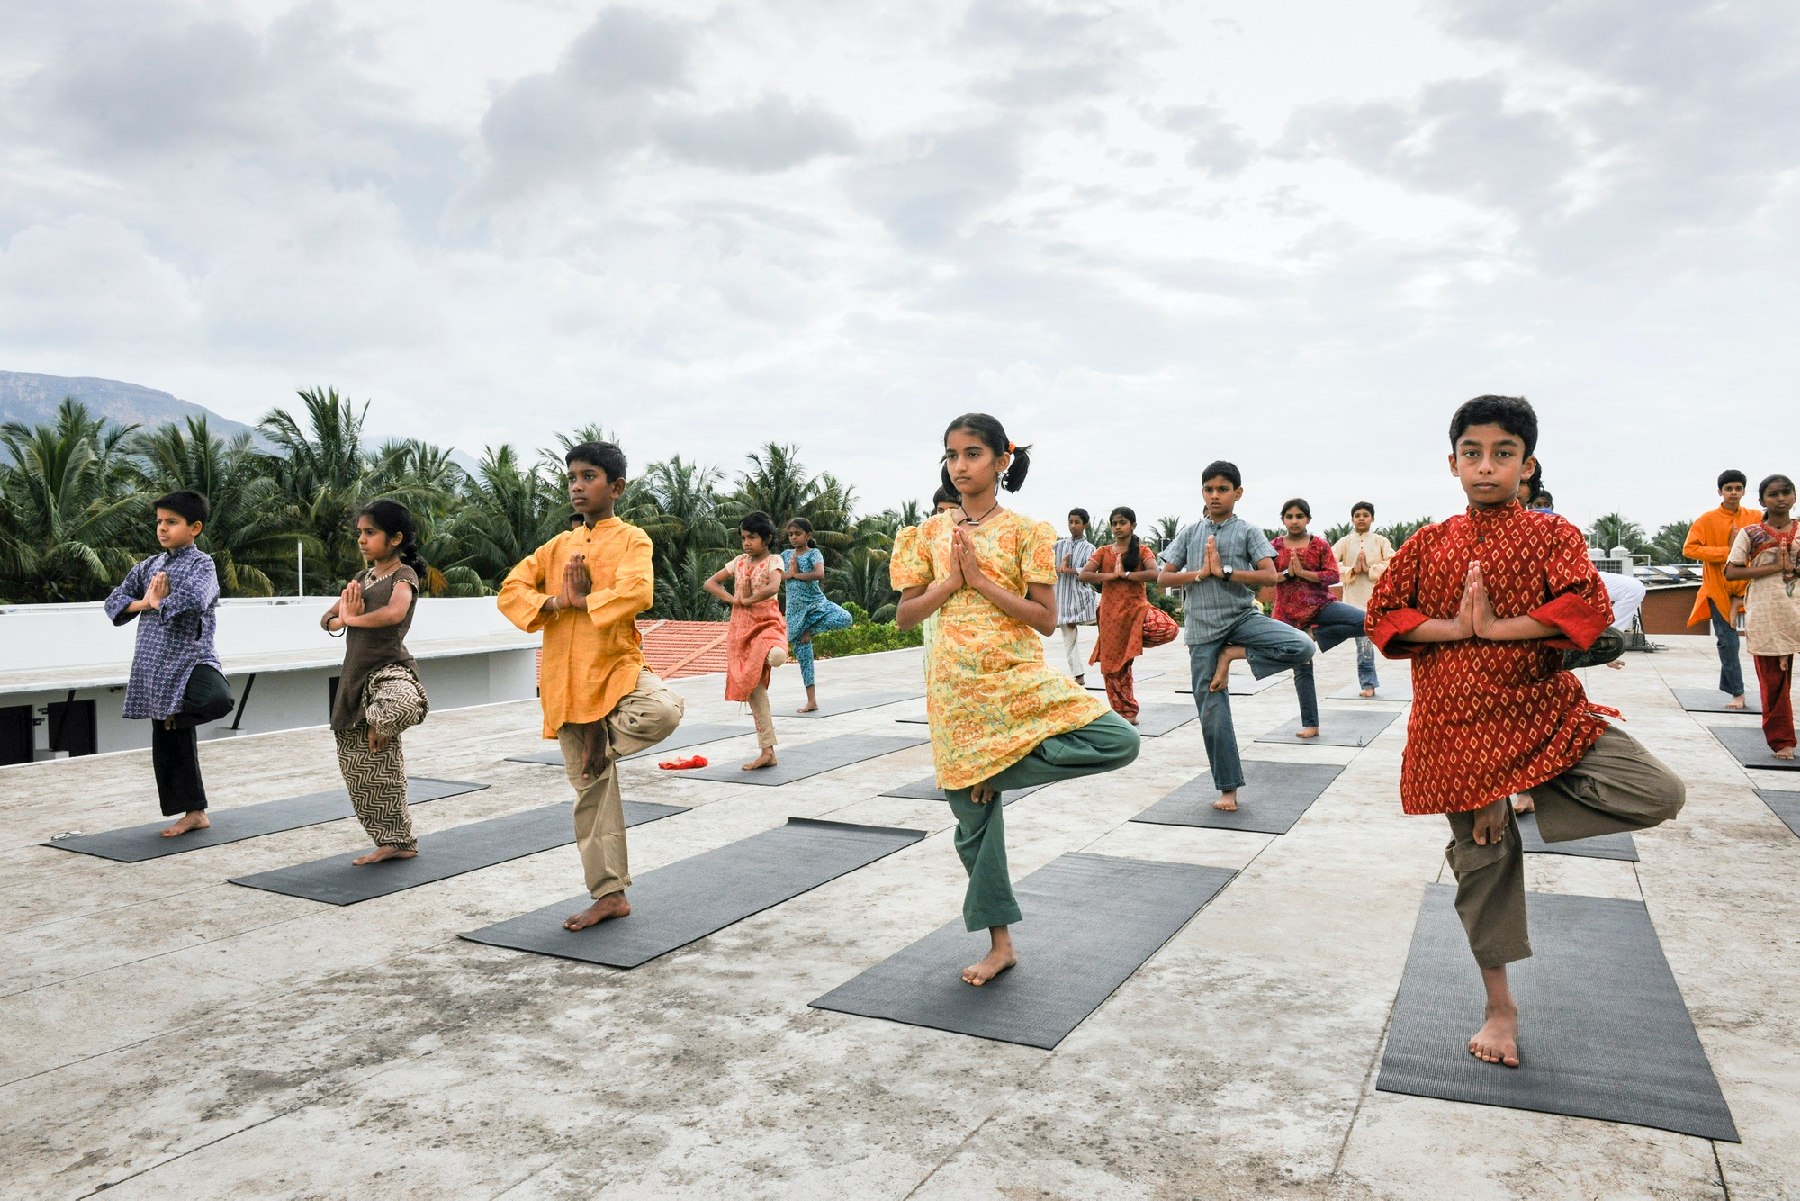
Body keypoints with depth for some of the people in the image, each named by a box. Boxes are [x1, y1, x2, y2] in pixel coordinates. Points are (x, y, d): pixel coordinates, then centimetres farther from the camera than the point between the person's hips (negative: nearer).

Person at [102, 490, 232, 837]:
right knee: (168, 743, 9)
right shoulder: (150, 565, 13)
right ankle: (194, 812, 21)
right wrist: (143, 602, -6)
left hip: (192, 658, -6)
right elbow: (113, 602, 13)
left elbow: (195, 597, -26)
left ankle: (176, 713, -3)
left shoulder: (201, 564, -6)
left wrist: (160, 603, -10)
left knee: (216, 700, -38)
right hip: (156, 665, 6)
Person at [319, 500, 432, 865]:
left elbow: (395, 612, -25)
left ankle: (379, 725, -5)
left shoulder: (404, 574, -5)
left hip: (390, 669, -7)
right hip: (356, 674, 7)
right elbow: (326, 619, 13)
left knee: (394, 710, -43)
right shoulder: (361, 579, 15)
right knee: (358, 763, 8)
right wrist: (342, 618, -9)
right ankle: (394, 841, 18)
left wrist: (353, 618, -13)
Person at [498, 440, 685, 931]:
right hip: (566, 678, 4)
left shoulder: (631, 539, -2)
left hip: (618, 665, -4)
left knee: (664, 709, -37)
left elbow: (636, 594, -20)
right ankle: (609, 894, 19)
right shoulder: (558, 545, 13)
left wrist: (581, 600, -11)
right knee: (591, 787, 8)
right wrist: (555, 602, -10)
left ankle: (602, 739, -5)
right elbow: (511, 589, 7)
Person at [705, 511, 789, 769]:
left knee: (775, 656, -44)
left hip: (767, 623, -5)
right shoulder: (739, 562, 13)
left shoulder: (773, 561, -3)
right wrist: (732, 599, -1)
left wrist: (747, 600, -11)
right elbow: (710, 583, 14)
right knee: (752, 687, 2)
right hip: (740, 627, 5)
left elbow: (773, 588, -23)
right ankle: (767, 751, 5)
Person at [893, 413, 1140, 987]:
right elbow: (904, 615, 5)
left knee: (1119, 742, -20)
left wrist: (981, 579, -15)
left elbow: (1046, 618, -10)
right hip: (956, 686, 2)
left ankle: (1000, 769, -6)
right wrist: (951, 581, -10)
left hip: (1020, 678, -1)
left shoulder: (1026, 531, -2)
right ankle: (999, 943, 22)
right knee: (974, 814, 7)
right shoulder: (932, 531, 6)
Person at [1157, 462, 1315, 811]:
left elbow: (1270, 575, -10)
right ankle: (1228, 789, 12)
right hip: (1202, 628, 1)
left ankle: (1233, 654, -7)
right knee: (1212, 710, 1)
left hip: (1242, 617, -1)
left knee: (1302, 647, -26)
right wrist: (1201, 573, -10)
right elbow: (1163, 578, 3)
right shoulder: (1190, 534, 8)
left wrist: (1224, 571, -17)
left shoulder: (1247, 531, 2)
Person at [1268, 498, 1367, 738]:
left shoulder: (1320, 544, -2)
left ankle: (1316, 634, -10)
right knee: (1301, 670, 4)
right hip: (1291, 614, 0)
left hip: (1321, 605, 0)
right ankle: (1310, 725, 11)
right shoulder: (1275, 547, 2)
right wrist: (1287, 573, -17)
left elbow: (1333, 575, -8)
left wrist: (1303, 572, -17)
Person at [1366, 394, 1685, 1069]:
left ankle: (1519, 806, 2)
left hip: (1542, 713, 0)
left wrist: (1497, 626, -20)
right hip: (1457, 727, 0)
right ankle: (1499, 1007, 26)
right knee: (1482, 861, 9)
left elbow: (1590, 608, -16)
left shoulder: (1551, 535, -1)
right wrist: (1454, 627, -16)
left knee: (1660, 794, -18)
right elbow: (1381, 617, -2)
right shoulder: (1428, 544, 3)